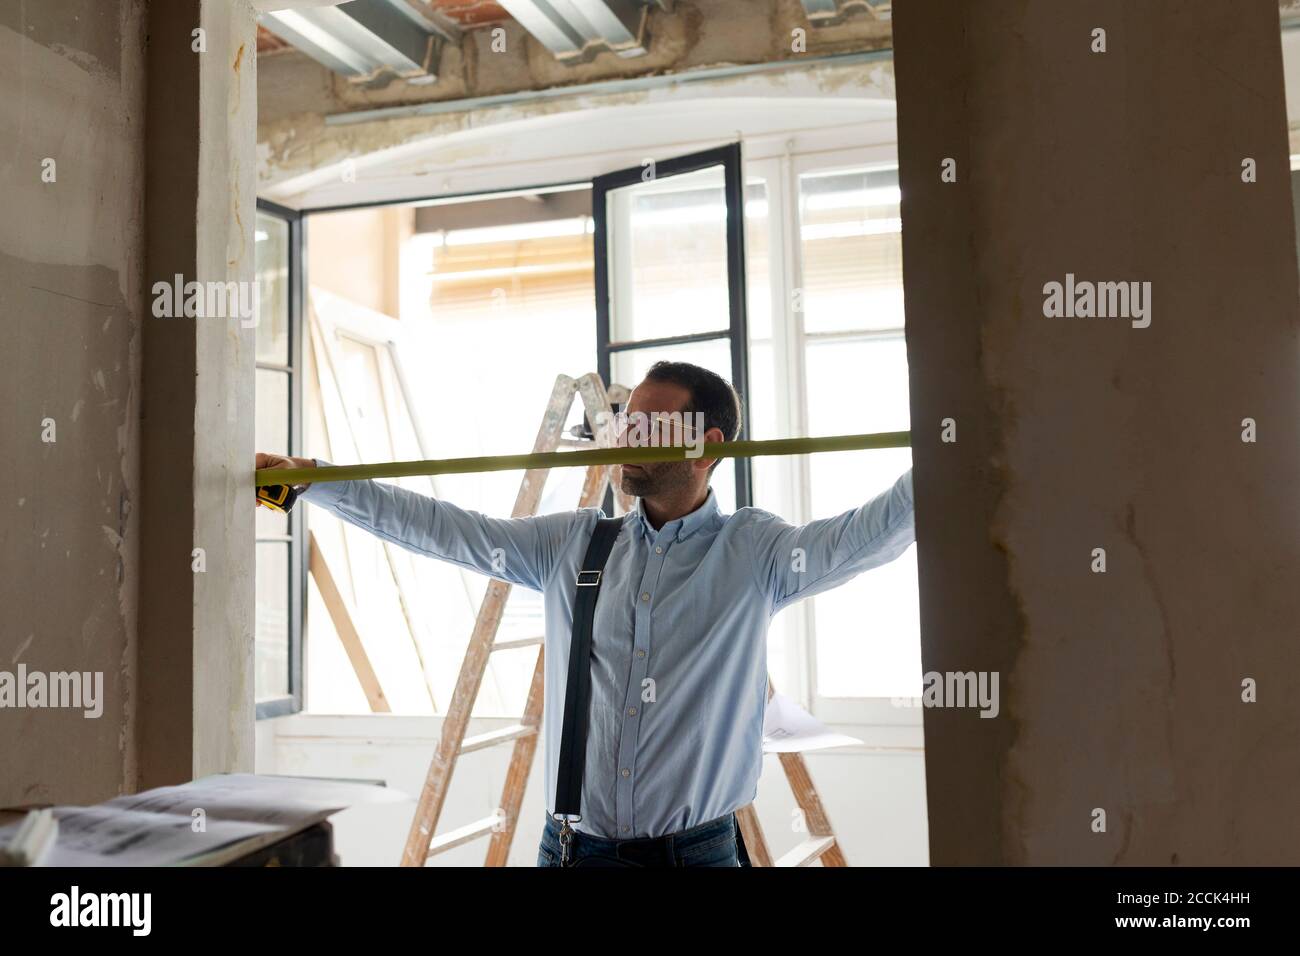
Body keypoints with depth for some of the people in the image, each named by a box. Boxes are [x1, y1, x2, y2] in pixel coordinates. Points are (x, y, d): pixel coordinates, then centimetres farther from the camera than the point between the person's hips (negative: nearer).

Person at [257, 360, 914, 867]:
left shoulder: (752, 551, -3)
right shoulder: (572, 544, 6)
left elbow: (871, 533, -16)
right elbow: (443, 529, 5)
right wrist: (310, 479, 3)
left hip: (697, 850, -2)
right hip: (573, 845, 3)